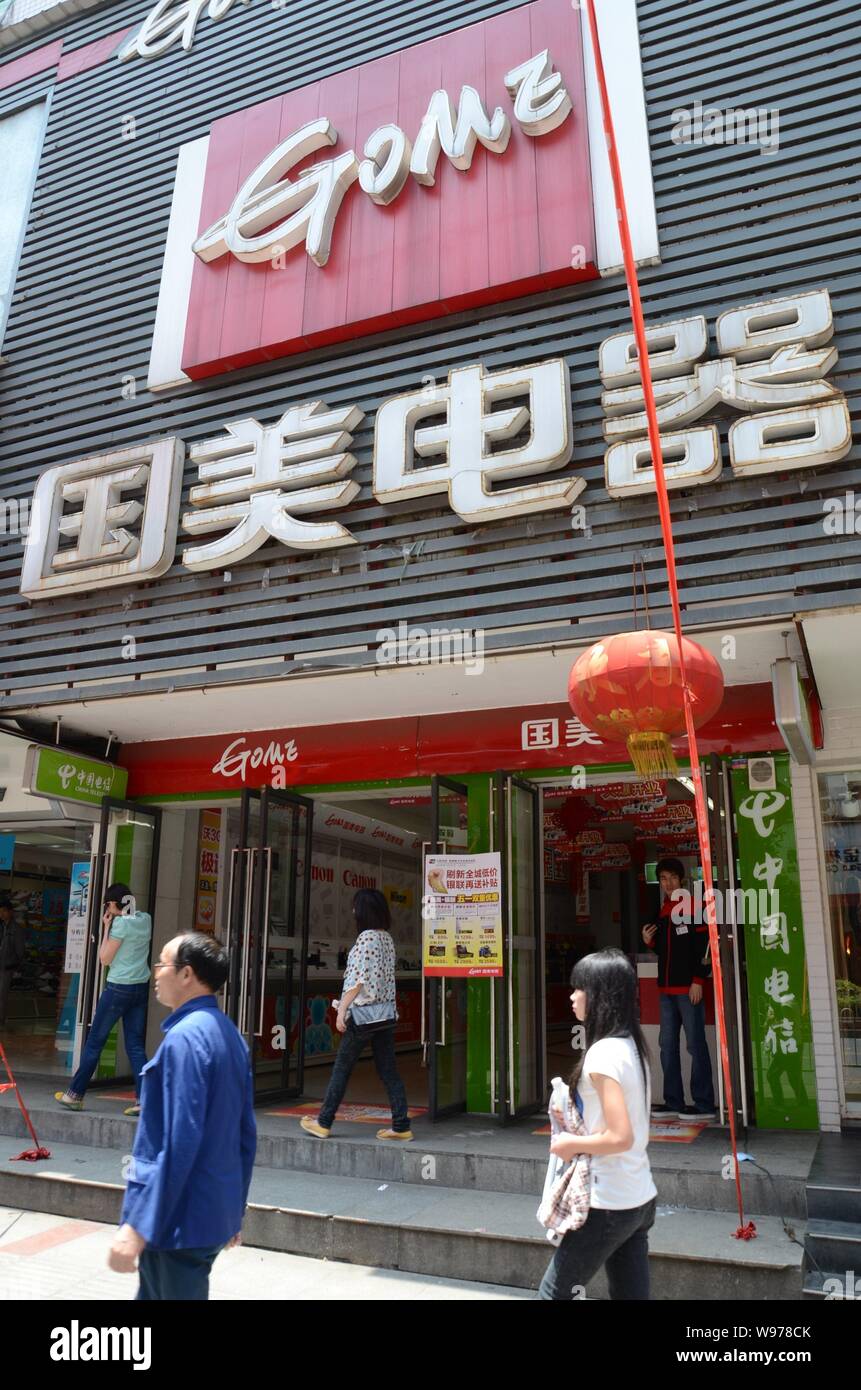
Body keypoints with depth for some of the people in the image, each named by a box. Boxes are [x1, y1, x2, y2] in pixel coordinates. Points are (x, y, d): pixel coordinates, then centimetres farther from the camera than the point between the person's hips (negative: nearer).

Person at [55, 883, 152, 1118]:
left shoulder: (121, 923, -13)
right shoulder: (146, 919, 7)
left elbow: (105, 959, -8)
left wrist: (106, 927, -3)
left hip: (118, 988, -6)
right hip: (141, 987, 7)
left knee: (95, 1041, 8)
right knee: (135, 1044, 6)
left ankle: (75, 1094, 19)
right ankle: (144, 1099, -1)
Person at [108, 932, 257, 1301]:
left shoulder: (185, 1037, -20)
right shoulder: (230, 1034, 7)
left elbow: (180, 1141, -25)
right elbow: (246, 1135, 12)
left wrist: (137, 1227, -21)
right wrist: (233, 1211, 20)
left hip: (179, 1216, -9)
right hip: (216, 1213, 9)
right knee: (153, 1294, 22)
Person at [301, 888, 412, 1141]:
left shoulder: (366, 938, -14)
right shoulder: (387, 938, 9)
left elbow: (358, 979, -18)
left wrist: (342, 1009, -14)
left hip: (364, 1013, -7)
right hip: (387, 1012, 7)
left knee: (341, 1068, 5)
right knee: (388, 1070, 8)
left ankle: (323, 1123, 14)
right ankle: (401, 1126, 7)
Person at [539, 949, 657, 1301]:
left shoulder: (603, 1052, -21)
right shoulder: (632, 1046, 6)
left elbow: (620, 1138, -26)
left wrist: (571, 1144, -12)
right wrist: (577, 1117, 6)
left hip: (608, 1205, -8)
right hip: (640, 1199, 8)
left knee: (554, 1293, 7)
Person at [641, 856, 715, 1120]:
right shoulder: (663, 912, 16)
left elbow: (704, 946, -12)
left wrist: (698, 980, -17)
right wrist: (650, 941, 4)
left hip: (689, 988, -8)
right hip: (666, 989, 8)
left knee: (696, 1044, -4)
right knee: (667, 1045, 10)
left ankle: (704, 1104, 3)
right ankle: (673, 1102, 17)